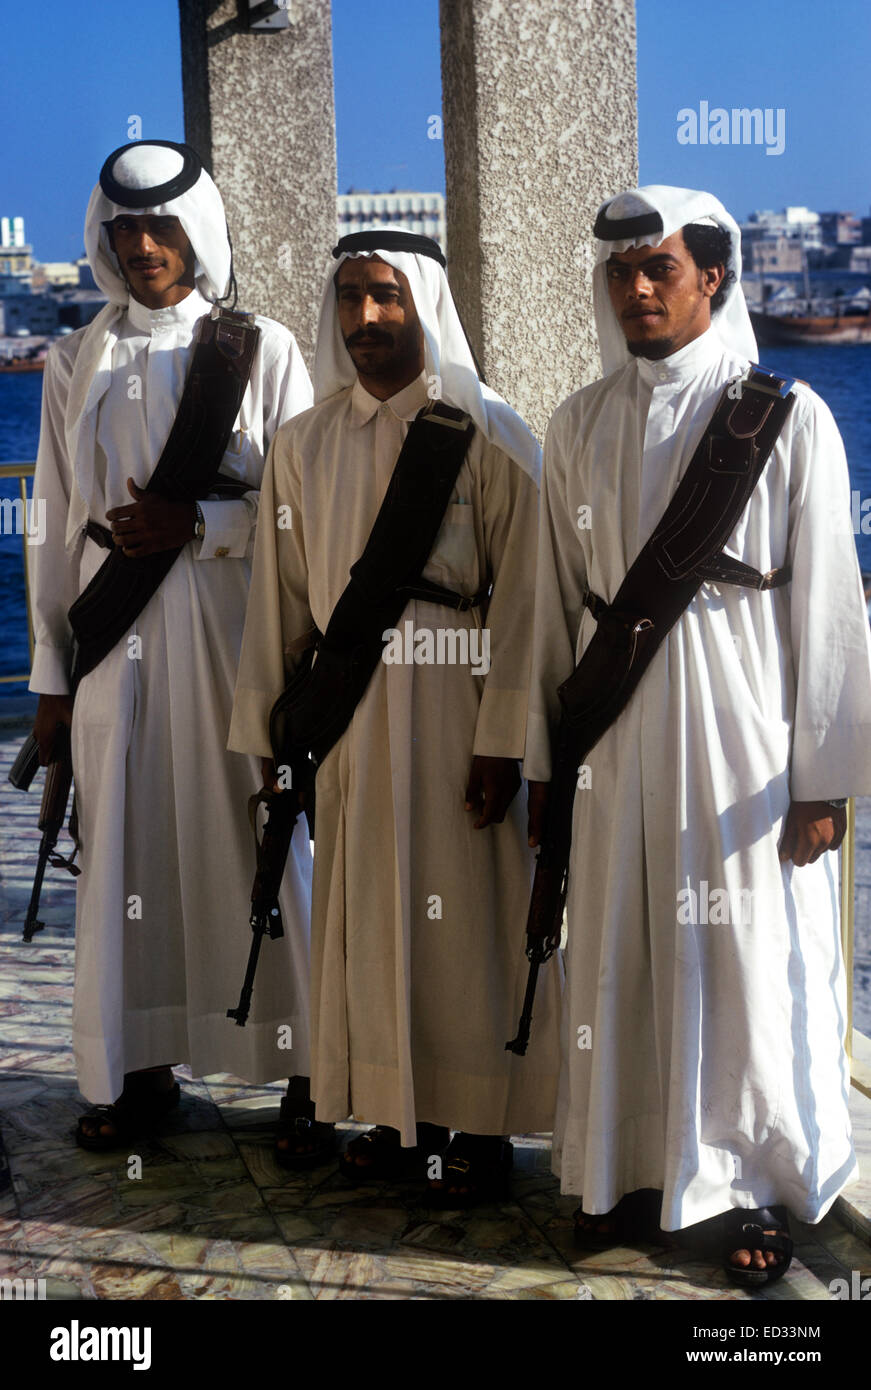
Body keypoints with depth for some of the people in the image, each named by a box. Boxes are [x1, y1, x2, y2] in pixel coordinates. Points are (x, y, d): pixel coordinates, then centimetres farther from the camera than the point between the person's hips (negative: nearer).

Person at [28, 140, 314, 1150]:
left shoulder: (261, 350, 3)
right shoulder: (77, 363, 12)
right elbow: (59, 527, 13)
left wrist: (197, 525, -14)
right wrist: (51, 671, 10)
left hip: (232, 632, -3)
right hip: (118, 639, 3)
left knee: (253, 841, -3)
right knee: (124, 848, 4)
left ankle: (299, 1066, 7)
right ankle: (138, 1067, 16)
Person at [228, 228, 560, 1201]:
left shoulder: (488, 435, -6)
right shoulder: (305, 445, 7)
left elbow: (520, 598, -10)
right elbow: (281, 599, 10)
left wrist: (502, 742, -14)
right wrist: (266, 737, 8)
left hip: (456, 715, -4)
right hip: (347, 718, 4)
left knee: (467, 913, 3)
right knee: (371, 915, 10)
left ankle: (481, 1123, 16)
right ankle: (401, 1112, 23)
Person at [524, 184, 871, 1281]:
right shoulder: (580, 426, 6)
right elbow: (556, 601, 10)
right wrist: (542, 763, 10)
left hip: (740, 735, -3)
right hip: (615, 737, 3)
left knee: (750, 961, 4)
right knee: (620, 963, 9)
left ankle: (754, 1185, 21)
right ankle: (632, 1168, 25)